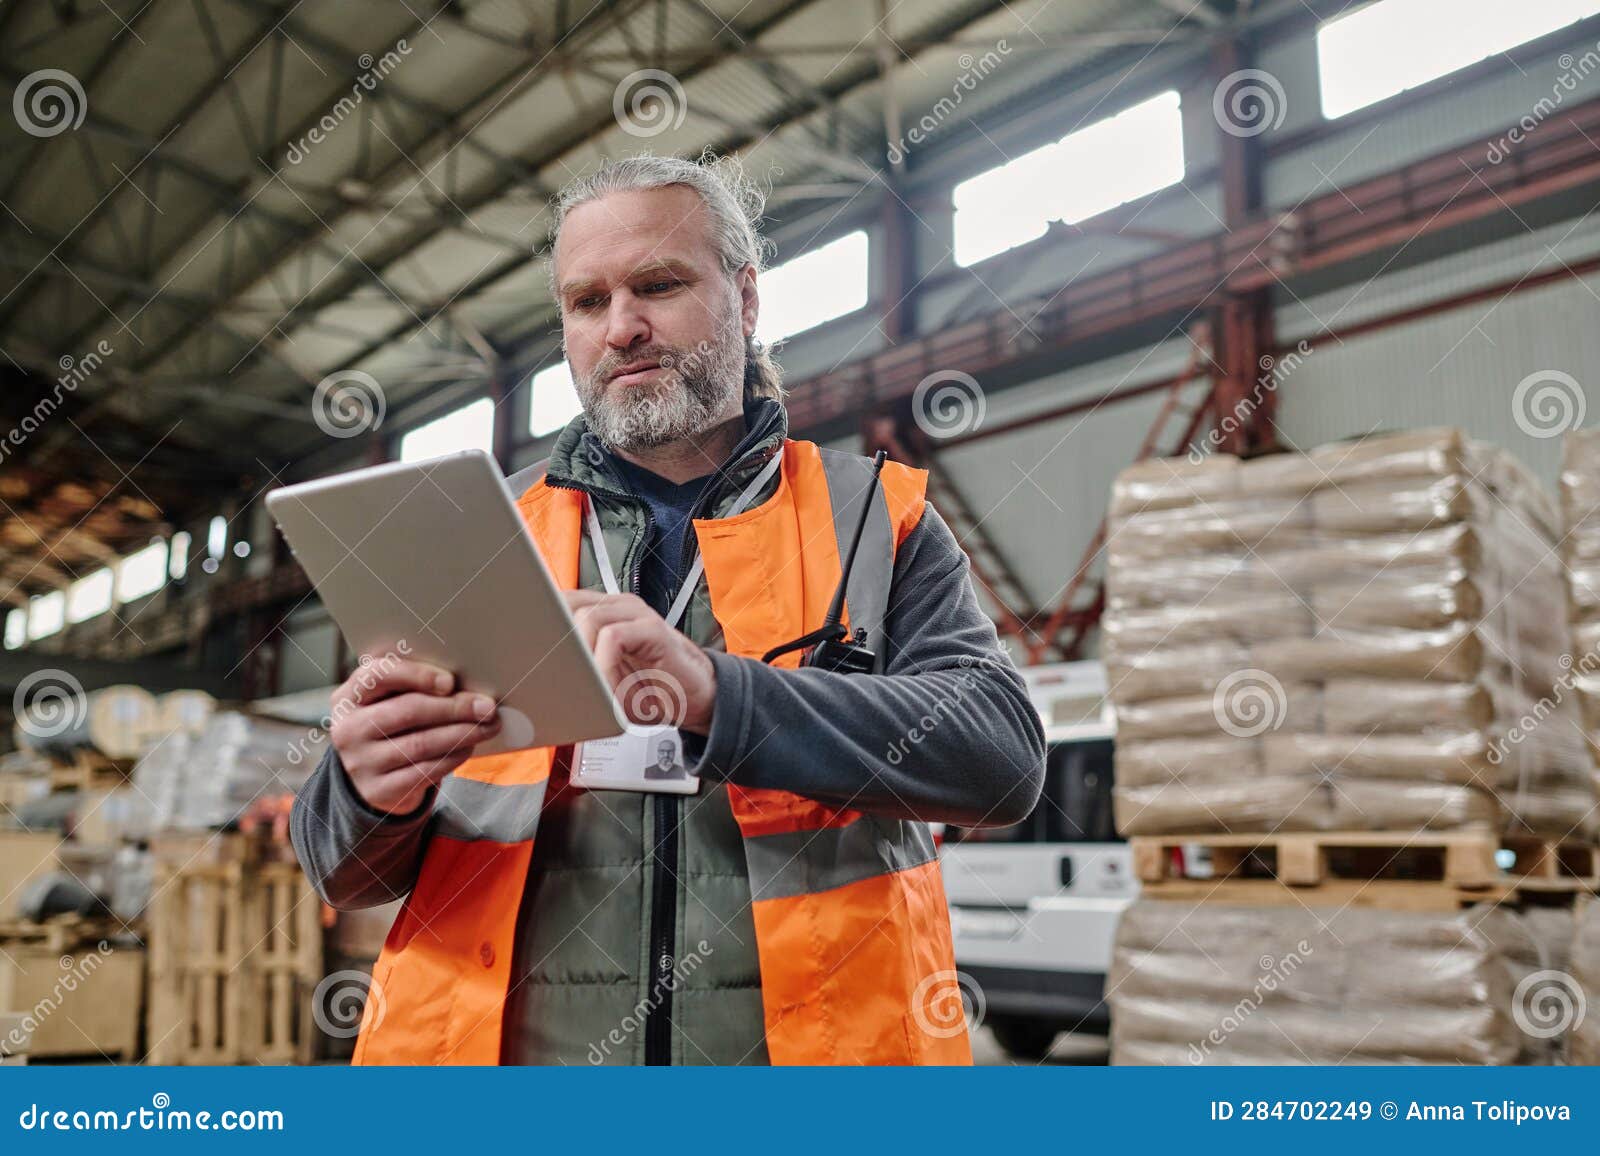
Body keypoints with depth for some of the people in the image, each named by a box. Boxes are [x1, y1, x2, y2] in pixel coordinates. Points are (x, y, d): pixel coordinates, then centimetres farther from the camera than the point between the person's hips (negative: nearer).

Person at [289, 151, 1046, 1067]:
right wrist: (375, 793, -14)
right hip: (508, 1045, 1)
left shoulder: (875, 515, 5)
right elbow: (346, 868, 10)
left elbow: (1005, 750, -11)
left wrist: (717, 695, -23)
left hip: (808, 1036, -1)